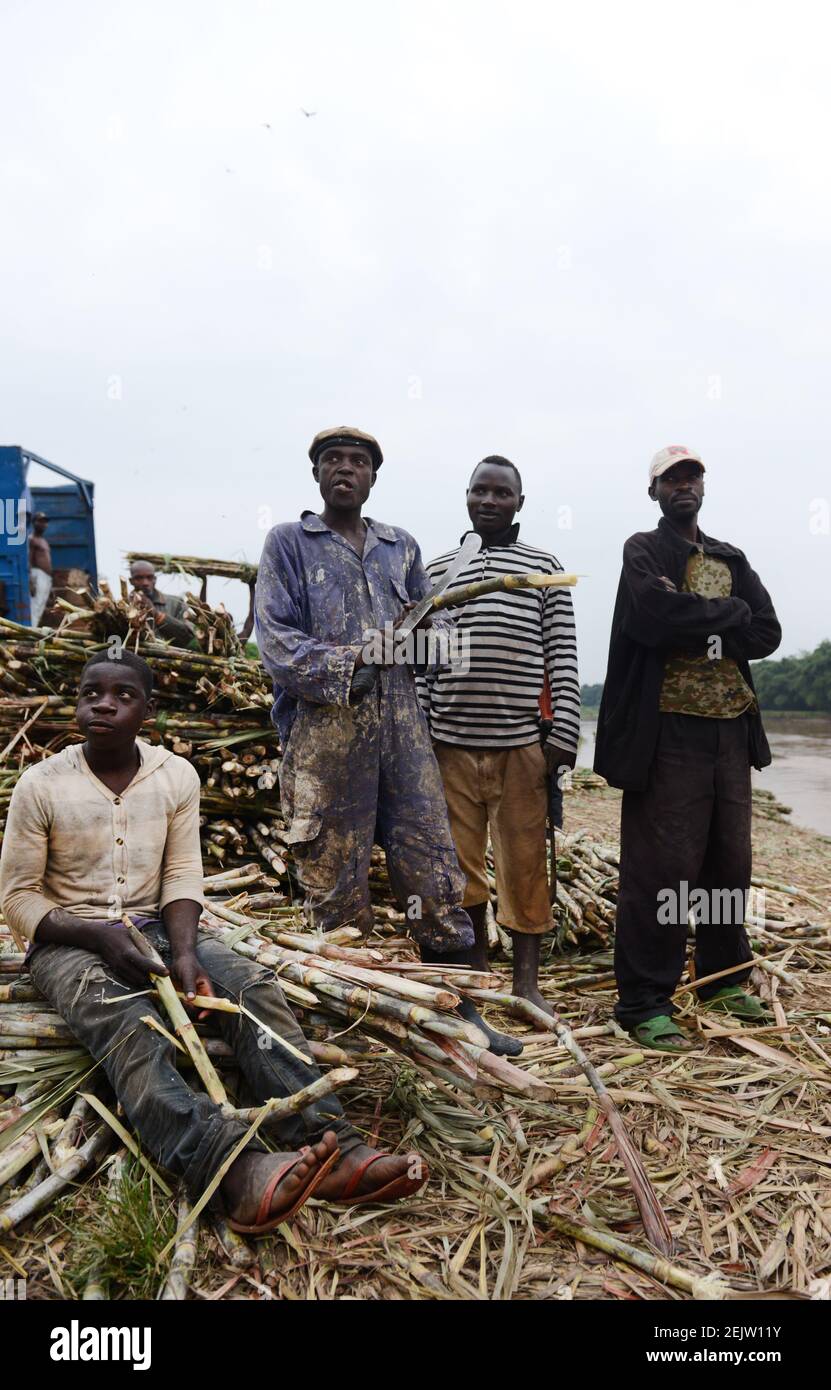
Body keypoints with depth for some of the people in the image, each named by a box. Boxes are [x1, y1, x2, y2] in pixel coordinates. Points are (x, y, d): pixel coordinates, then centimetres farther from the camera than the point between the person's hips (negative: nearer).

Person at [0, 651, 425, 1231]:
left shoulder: (177, 776, 1)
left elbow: (182, 875, 0)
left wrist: (184, 953, -18)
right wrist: (99, 936, -20)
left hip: (155, 926, 4)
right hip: (69, 939, -3)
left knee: (254, 985, -24)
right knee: (129, 1029, -35)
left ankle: (333, 1147, -36)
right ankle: (239, 1172, -56)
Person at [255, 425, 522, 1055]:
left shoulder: (402, 547, 21)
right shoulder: (289, 543, 9)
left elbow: (438, 628, 17)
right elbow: (276, 639, -2)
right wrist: (344, 664, -14)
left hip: (401, 722, 3)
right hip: (322, 727, -3)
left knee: (434, 867, 3)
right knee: (334, 879, 4)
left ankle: (460, 1007, 15)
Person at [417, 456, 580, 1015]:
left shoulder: (545, 569, 7)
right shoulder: (437, 570, 12)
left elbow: (564, 660, 2)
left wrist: (562, 738, -6)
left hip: (522, 744, -2)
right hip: (451, 743, 2)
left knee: (525, 863, 4)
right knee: (460, 861, 9)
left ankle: (527, 979, 16)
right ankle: (475, 968, 26)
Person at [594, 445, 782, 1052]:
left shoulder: (732, 561, 18)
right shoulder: (643, 551, 1)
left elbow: (767, 634, 4)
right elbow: (654, 615, -19)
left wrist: (692, 621, -9)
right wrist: (728, 614, -7)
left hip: (731, 730, 6)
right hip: (671, 732, -6)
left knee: (730, 861, 13)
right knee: (663, 867, -5)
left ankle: (725, 979, 30)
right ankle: (645, 1003, 5)